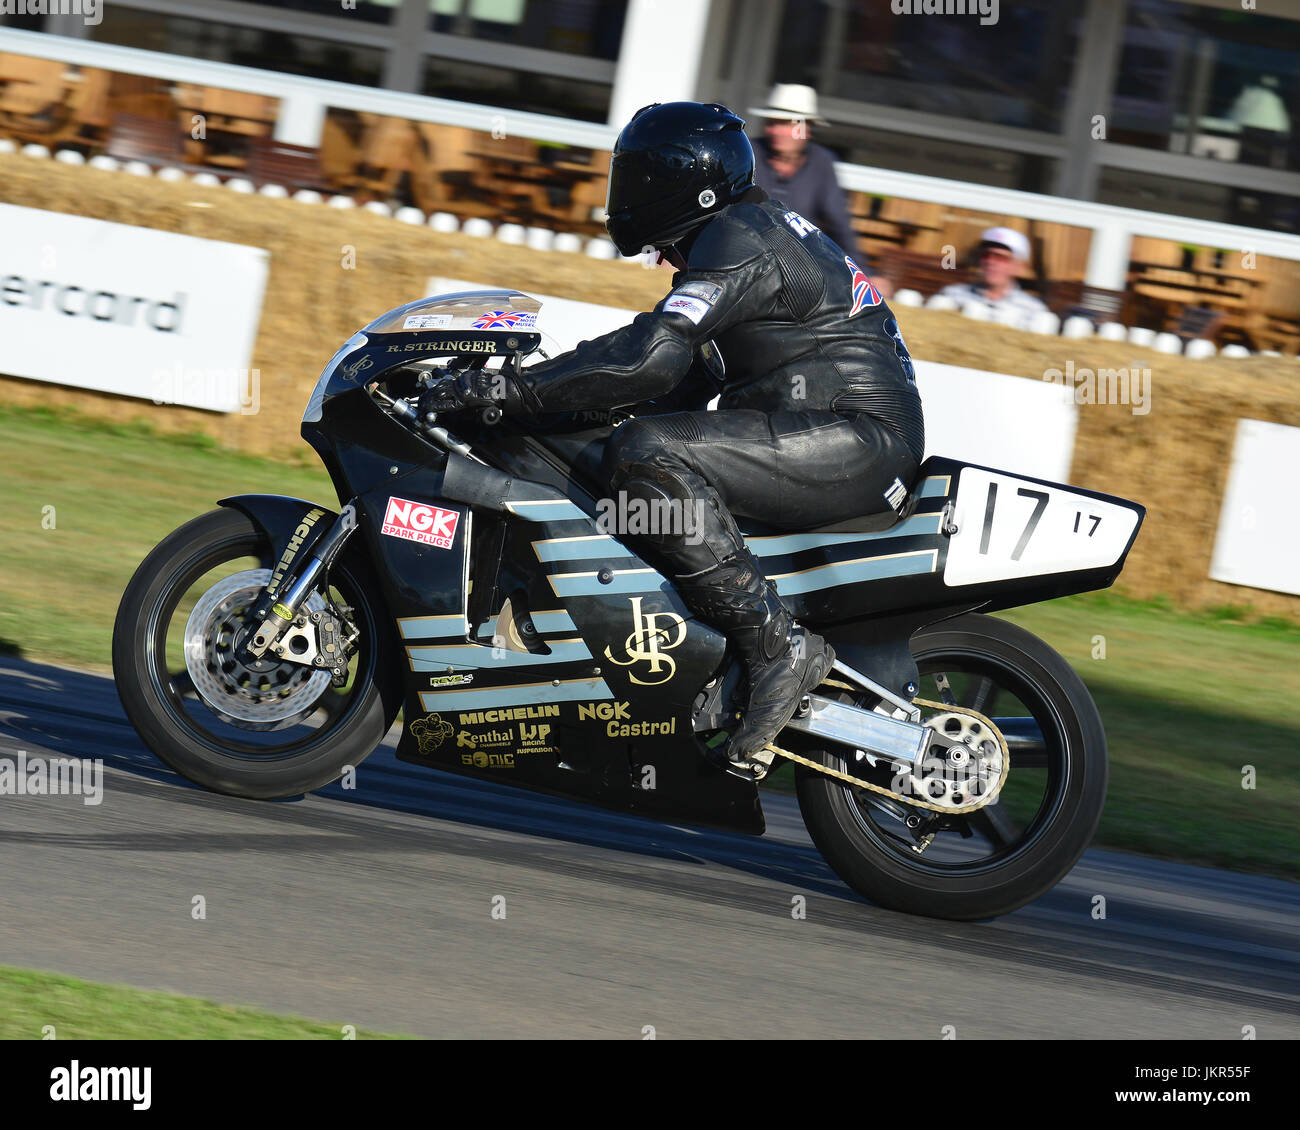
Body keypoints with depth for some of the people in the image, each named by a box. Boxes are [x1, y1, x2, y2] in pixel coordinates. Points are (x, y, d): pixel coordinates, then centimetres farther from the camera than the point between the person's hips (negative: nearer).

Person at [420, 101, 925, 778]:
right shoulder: (763, 230, 22)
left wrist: (505, 390, -23)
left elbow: (652, 357, -24)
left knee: (647, 457, -26)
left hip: (854, 435, -11)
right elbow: (687, 377, 30)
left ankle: (777, 649, -26)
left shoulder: (740, 242, -11)